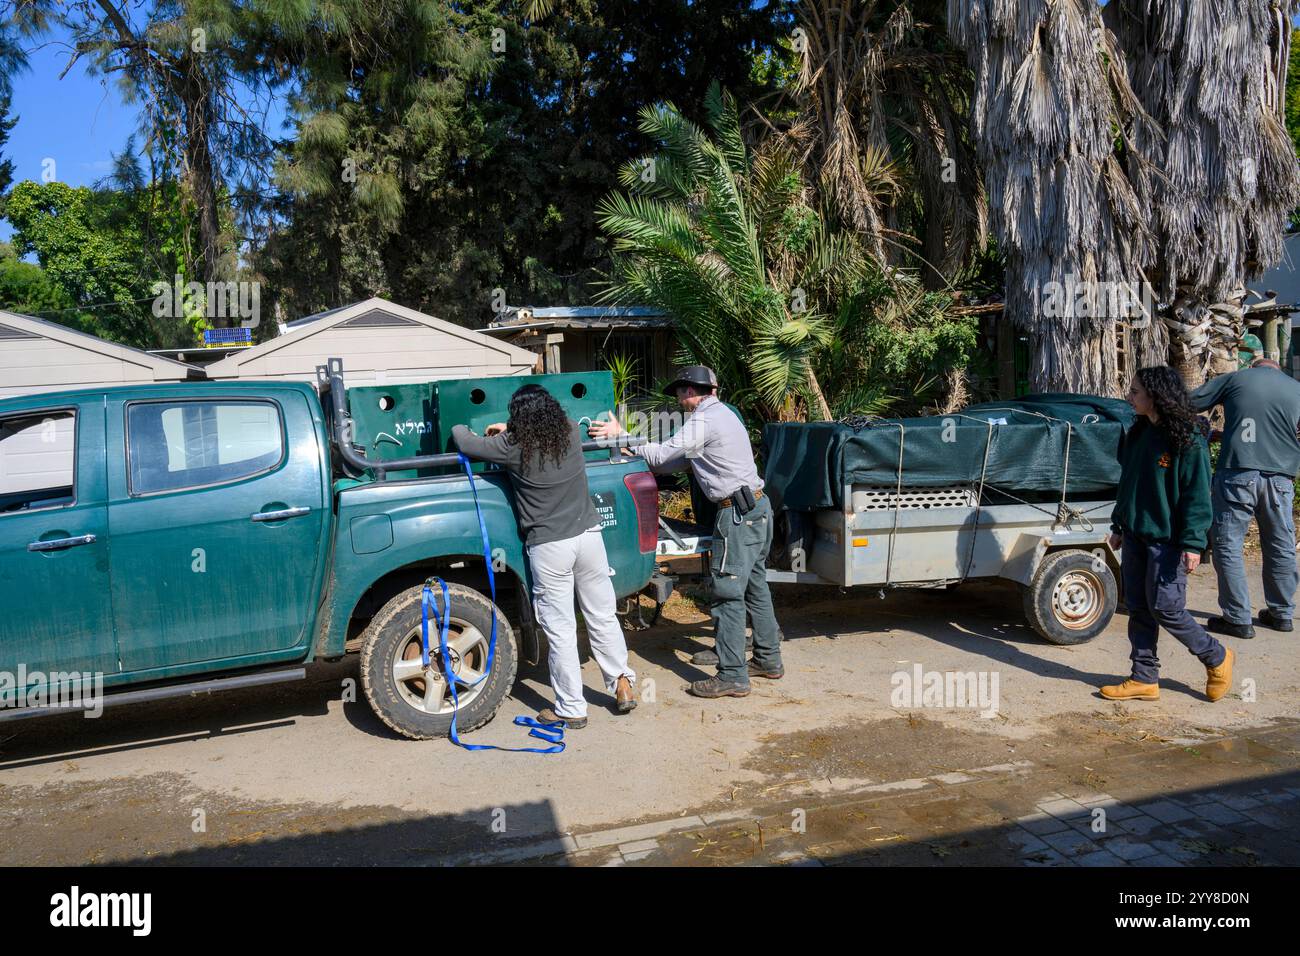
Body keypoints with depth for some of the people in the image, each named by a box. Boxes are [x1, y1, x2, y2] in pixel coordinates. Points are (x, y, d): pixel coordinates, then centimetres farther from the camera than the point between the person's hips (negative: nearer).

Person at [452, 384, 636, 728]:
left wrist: (459, 428, 23)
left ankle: (571, 708, 13)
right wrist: (510, 429, 26)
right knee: (602, 617, 16)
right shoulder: (572, 432, 0)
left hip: (549, 546, -4)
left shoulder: (513, 446, -12)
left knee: (560, 630, 4)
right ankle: (623, 683, 24)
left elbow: (464, 443, 0)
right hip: (588, 535, 4)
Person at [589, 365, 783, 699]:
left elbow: (660, 454, -13)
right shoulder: (722, 413, 20)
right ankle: (768, 660, 26)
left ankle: (732, 676, -2)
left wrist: (621, 435, -4)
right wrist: (653, 467, 21)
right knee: (755, 586, 17)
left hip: (738, 513, -10)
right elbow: (684, 459, 23)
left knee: (727, 594, -6)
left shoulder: (703, 421, -13)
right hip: (759, 507, 10)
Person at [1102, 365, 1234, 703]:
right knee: (1138, 608, 8)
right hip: (1135, 535, 7)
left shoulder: (1188, 442, -13)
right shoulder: (1137, 435, 9)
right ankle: (1144, 679, 16)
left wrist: (1193, 542, -20)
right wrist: (1119, 526, 18)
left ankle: (1216, 658, 22)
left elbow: (1197, 495, -15)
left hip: (1167, 540, -7)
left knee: (1165, 607, -3)